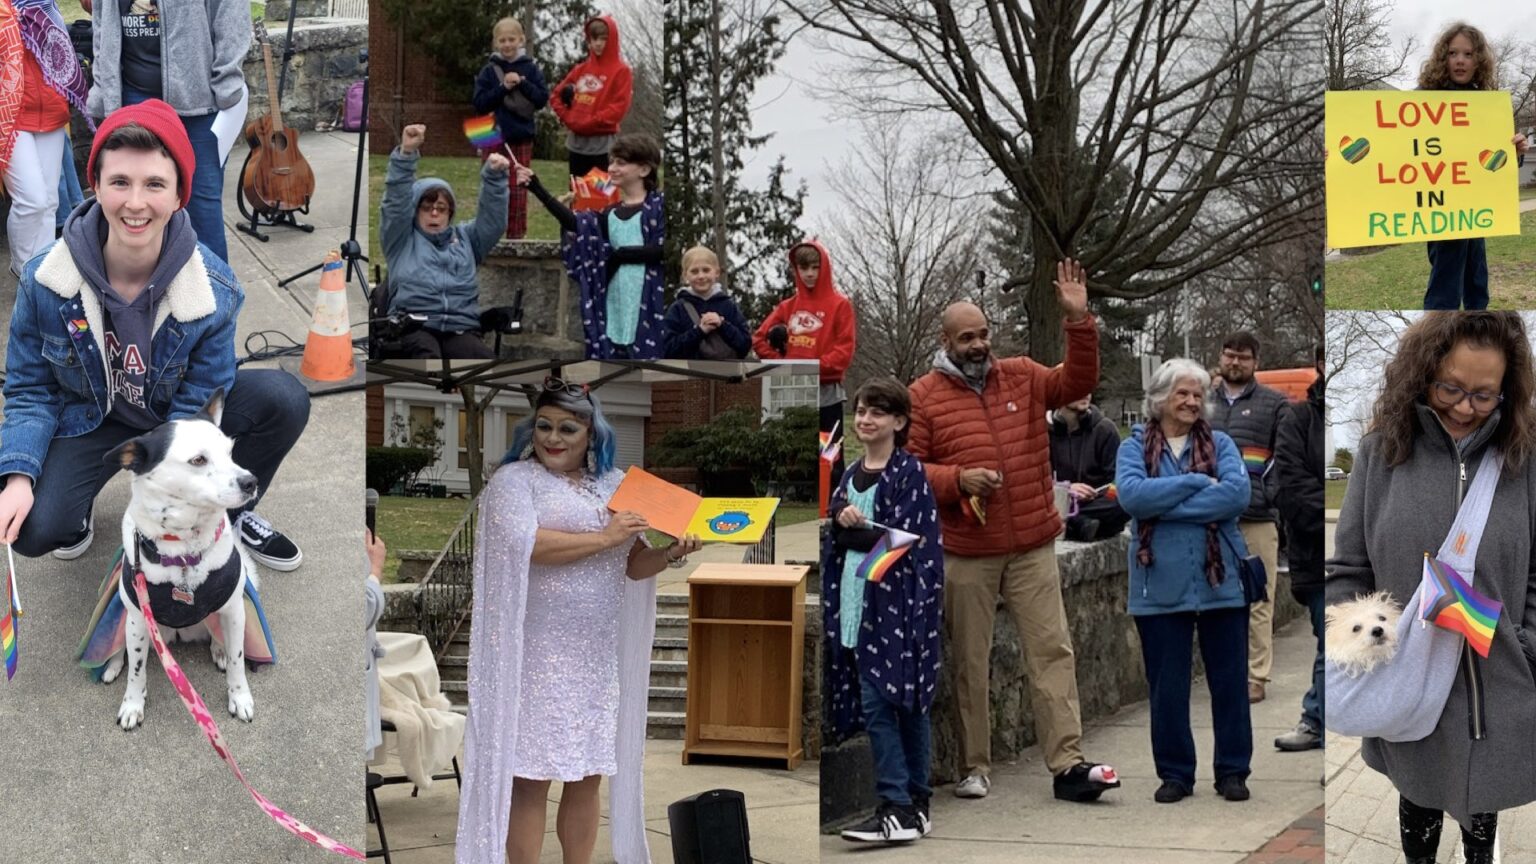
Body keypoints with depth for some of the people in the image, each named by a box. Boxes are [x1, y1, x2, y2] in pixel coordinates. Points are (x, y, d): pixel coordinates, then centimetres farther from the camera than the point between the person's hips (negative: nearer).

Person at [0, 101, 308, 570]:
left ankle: (229, 513, 3)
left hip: (176, 410, 1)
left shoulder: (213, 289, -25)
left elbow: (199, 401, -18)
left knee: (285, 399, -26)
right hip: (90, 420, -1)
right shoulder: (45, 279, -23)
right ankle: (78, 511, 12)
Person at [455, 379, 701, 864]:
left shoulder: (614, 484, 13)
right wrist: (604, 537, -16)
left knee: (588, 773, 9)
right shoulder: (514, 480, -3)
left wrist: (670, 554, -7)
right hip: (538, 653, -5)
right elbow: (524, 545, -20)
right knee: (531, 775, -3)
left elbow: (633, 565, 13)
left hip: (597, 654, 5)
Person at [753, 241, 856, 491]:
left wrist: (814, 367, -16)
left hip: (826, 393, -4)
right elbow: (759, 338, 12)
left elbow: (844, 350, -8)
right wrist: (780, 363, -1)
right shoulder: (788, 307, 12)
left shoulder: (840, 305, -1)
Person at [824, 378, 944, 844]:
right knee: (907, 703, 10)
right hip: (856, 601, 7)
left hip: (897, 603, -7)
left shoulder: (910, 474, -6)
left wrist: (853, 530, -12)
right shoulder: (851, 475, 16)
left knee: (877, 702, -13)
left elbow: (910, 541, -14)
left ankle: (898, 809, -11)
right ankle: (916, 805, 14)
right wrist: (843, 522, -8)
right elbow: (836, 538, 13)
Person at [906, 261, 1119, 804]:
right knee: (970, 663, 5)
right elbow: (908, 468, -2)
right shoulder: (923, 396, 0)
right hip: (965, 555, -2)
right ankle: (975, 768, 15)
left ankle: (1068, 765, -1)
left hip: (1033, 549, 2)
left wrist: (1078, 321, -10)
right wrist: (958, 479, -18)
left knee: (1052, 652, -1)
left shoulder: (1023, 377, 9)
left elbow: (1078, 382, 2)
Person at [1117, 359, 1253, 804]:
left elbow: (1237, 492, -13)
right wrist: (1196, 482, -16)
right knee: (1166, 684, 7)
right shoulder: (1135, 446, 4)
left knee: (1229, 680, 6)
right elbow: (1130, 494, -15)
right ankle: (1175, 773, 17)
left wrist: (1165, 507, -17)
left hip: (1220, 579, 0)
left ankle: (1233, 771, 16)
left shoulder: (1220, 442, 5)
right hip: (1162, 582, 0)